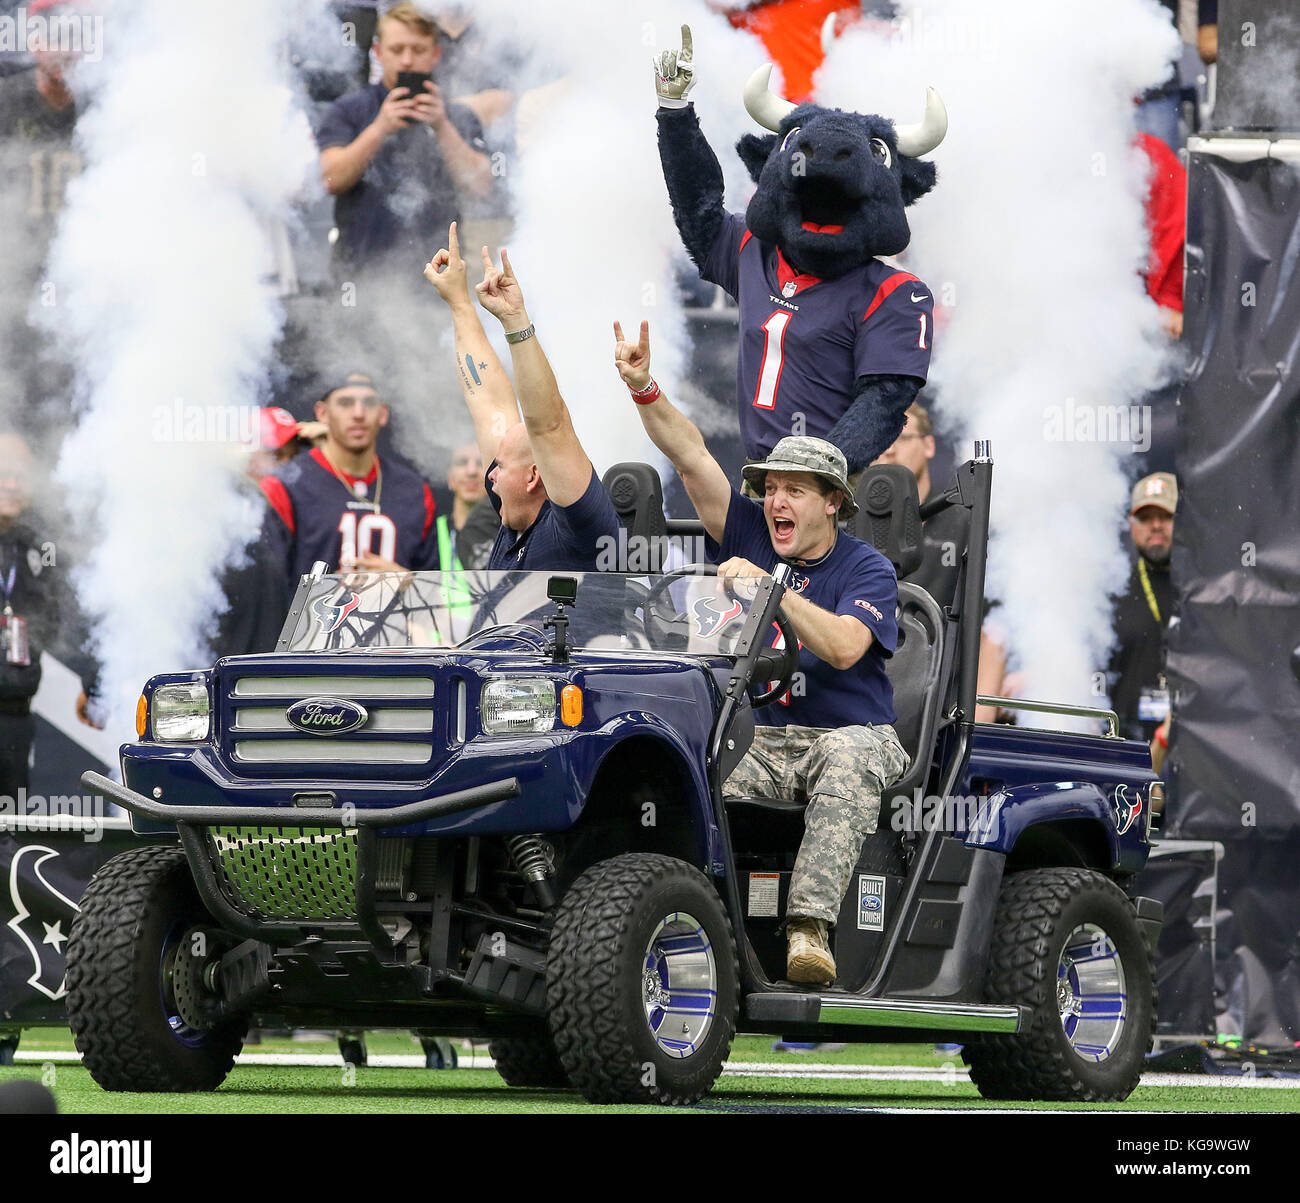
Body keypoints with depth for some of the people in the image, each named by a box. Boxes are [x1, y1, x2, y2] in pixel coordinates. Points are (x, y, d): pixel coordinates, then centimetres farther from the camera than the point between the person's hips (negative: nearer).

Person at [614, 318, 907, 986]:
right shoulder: (750, 535, 10)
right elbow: (690, 454, 1)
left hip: (851, 733, -3)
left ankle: (808, 930, -48)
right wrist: (644, 389, -13)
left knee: (848, 756, -39)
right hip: (760, 738, 3)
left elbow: (844, 648, -20)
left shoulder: (865, 568, -2)